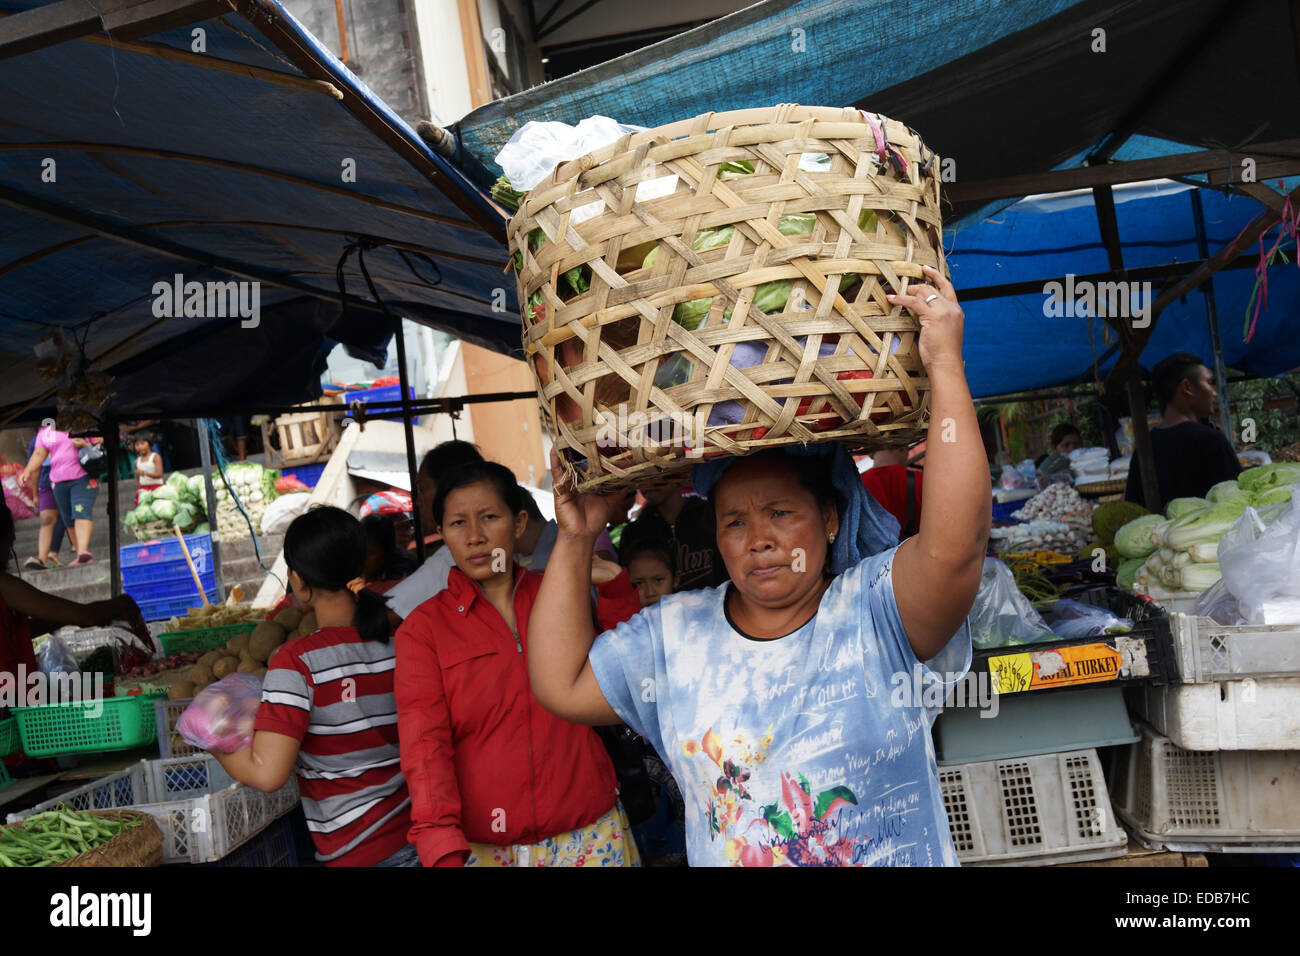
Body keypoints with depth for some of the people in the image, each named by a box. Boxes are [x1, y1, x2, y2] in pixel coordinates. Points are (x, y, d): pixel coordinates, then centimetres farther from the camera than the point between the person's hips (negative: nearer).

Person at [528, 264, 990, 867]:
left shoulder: (875, 610, -12)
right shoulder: (672, 635, 1)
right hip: (719, 856, 3)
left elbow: (954, 545, -29)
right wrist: (575, 541, -4)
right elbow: (560, 686, 0)